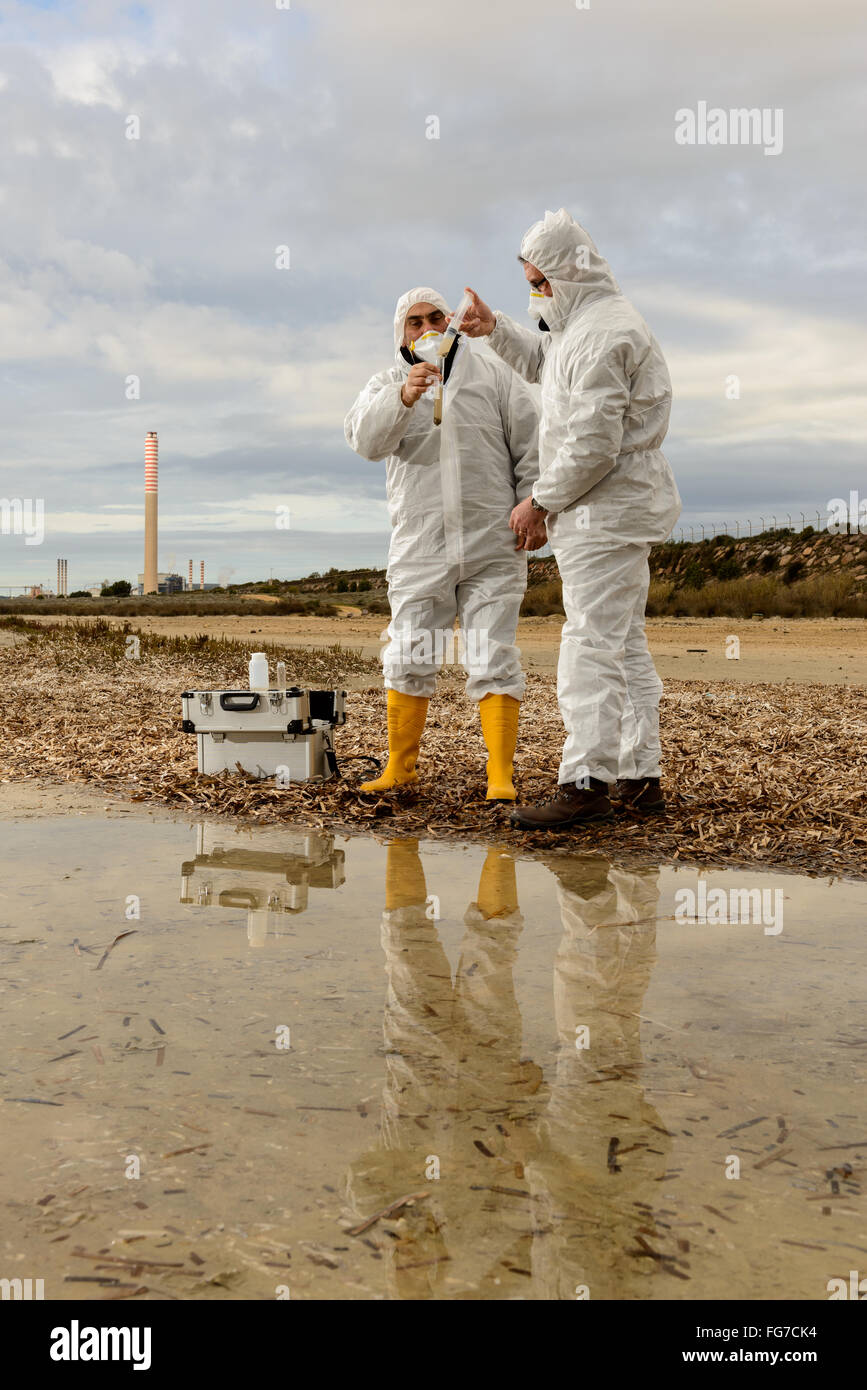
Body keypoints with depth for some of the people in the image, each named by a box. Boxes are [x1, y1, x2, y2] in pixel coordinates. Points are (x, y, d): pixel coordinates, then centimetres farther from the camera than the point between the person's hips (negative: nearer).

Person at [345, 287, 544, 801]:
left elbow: (530, 445, 8)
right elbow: (365, 438, -11)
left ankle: (501, 776, -2)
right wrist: (404, 397, -27)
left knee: (494, 660, -4)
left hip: (493, 545, -1)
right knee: (409, 660, 4)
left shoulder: (493, 374, 10)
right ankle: (400, 767, 18)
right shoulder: (386, 386, 11)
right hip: (419, 545, 1)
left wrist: (534, 509, -3)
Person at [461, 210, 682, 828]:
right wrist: (496, 329, 16)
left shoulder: (603, 335, -18)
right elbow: (542, 360, 34)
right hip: (615, 513, 11)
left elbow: (592, 447, -24)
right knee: (625, 643, 12)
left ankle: (586, 784, -12)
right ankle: (641, 776, 19)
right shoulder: (590, 322, 16)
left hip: (608, 509, -11)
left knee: (592, 643, -13)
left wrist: (538, 502, -13)